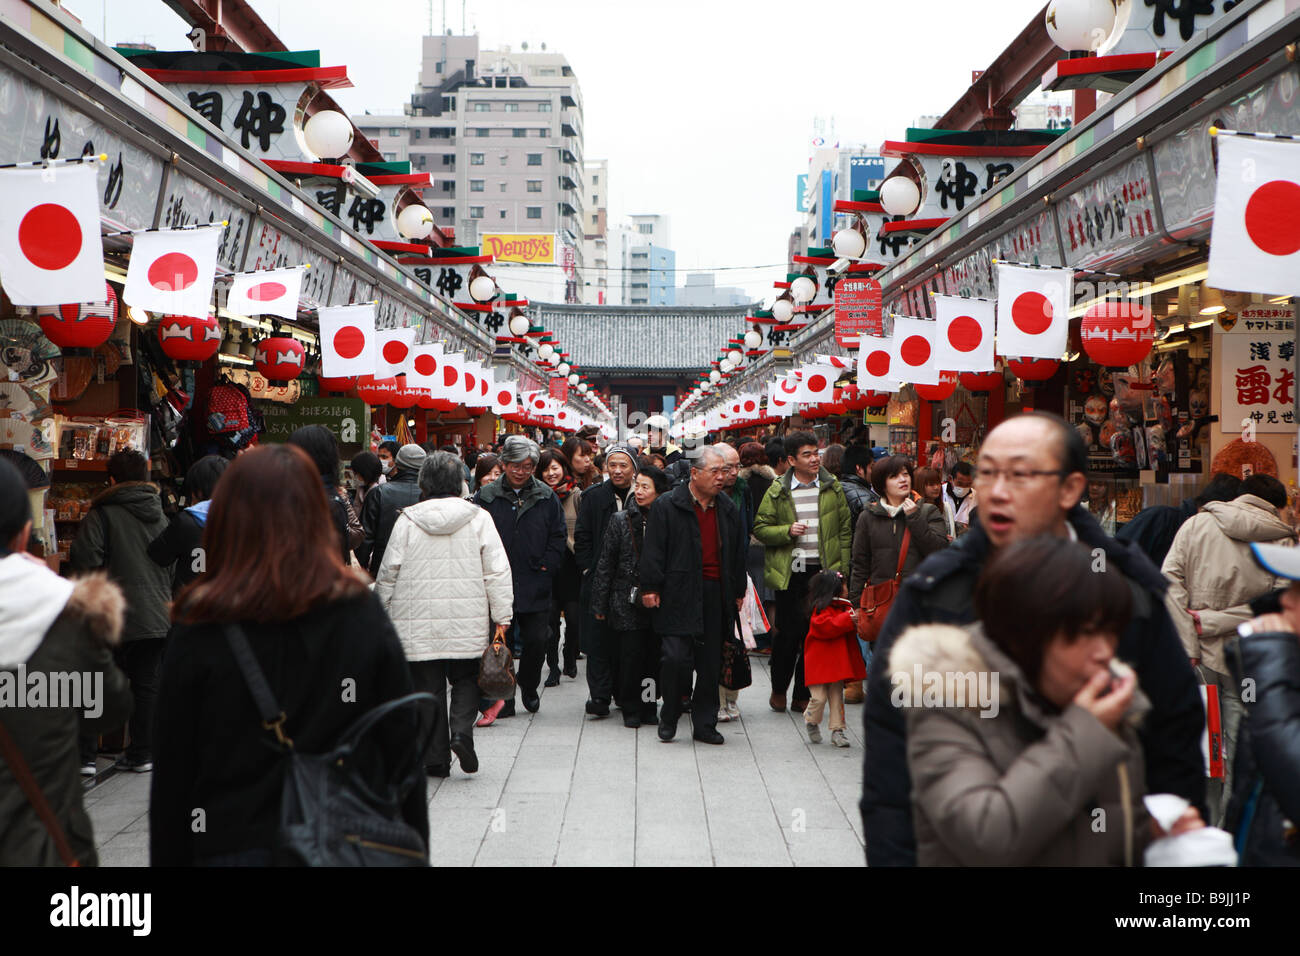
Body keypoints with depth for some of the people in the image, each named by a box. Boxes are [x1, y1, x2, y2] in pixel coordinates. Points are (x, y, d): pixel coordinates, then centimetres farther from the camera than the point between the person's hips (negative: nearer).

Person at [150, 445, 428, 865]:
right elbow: (403, 754, 0)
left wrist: (168, 859, 10)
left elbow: (173, 774, -1)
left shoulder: (200, 633, -7)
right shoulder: (365, 617, -3)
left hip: (233, 850, -1)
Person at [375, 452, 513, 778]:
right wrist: (502, 617, 3)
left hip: (418, 622, 0)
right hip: (468, 623, 0)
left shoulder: (407, 521, -2)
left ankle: (435, 758, 10)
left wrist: (384, 615, 15)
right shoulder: (479, 518, -2)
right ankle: (461, 730, -7)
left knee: (428, 689, 8)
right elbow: (497, 572, -3)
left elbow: (388, 573, 2)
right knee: (466, 679, 17)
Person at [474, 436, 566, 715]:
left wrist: (545, 566, -2)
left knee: (536, 640, 1)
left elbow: (558, 537, 8)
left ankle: (528, 686, 27)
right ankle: (502, 697, 15)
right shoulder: (486, 497, 2)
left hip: (535, 587, 1)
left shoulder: (547, 497, 5)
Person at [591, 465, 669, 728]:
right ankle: (631, 709, 13)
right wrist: (599, 604, 1)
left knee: (653, 655, 4)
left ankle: (648, 706, 19)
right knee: (630, 655, -1)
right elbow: (605, 564, 3)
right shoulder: (621, 520, 2)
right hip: (627, 601, -1)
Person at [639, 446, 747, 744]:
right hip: (679, 594, -5)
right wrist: (650, 587, -9)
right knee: (676, 658, -12)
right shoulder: (667, 506, -2)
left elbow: (737, 552, 20)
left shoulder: (727, 509, 14)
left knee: (711, 664, 7)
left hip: (716, 595, 5)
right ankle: (669, 717, 10)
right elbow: (653, 550, -4)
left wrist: (738, 592, 18)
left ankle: (704, 724, 18)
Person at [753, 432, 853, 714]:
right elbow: (760, 529, 4)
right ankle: (778, 689, 22)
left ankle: (802, 695, 16)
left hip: (824, 573, 2)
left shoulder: (833, 487, 6)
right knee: (789, 632, 0)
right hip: (790, 574, -2)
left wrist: (842, 568, 1)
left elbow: (845, 529, 8)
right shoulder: (778, 492, 2)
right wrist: (787, 531, -14)